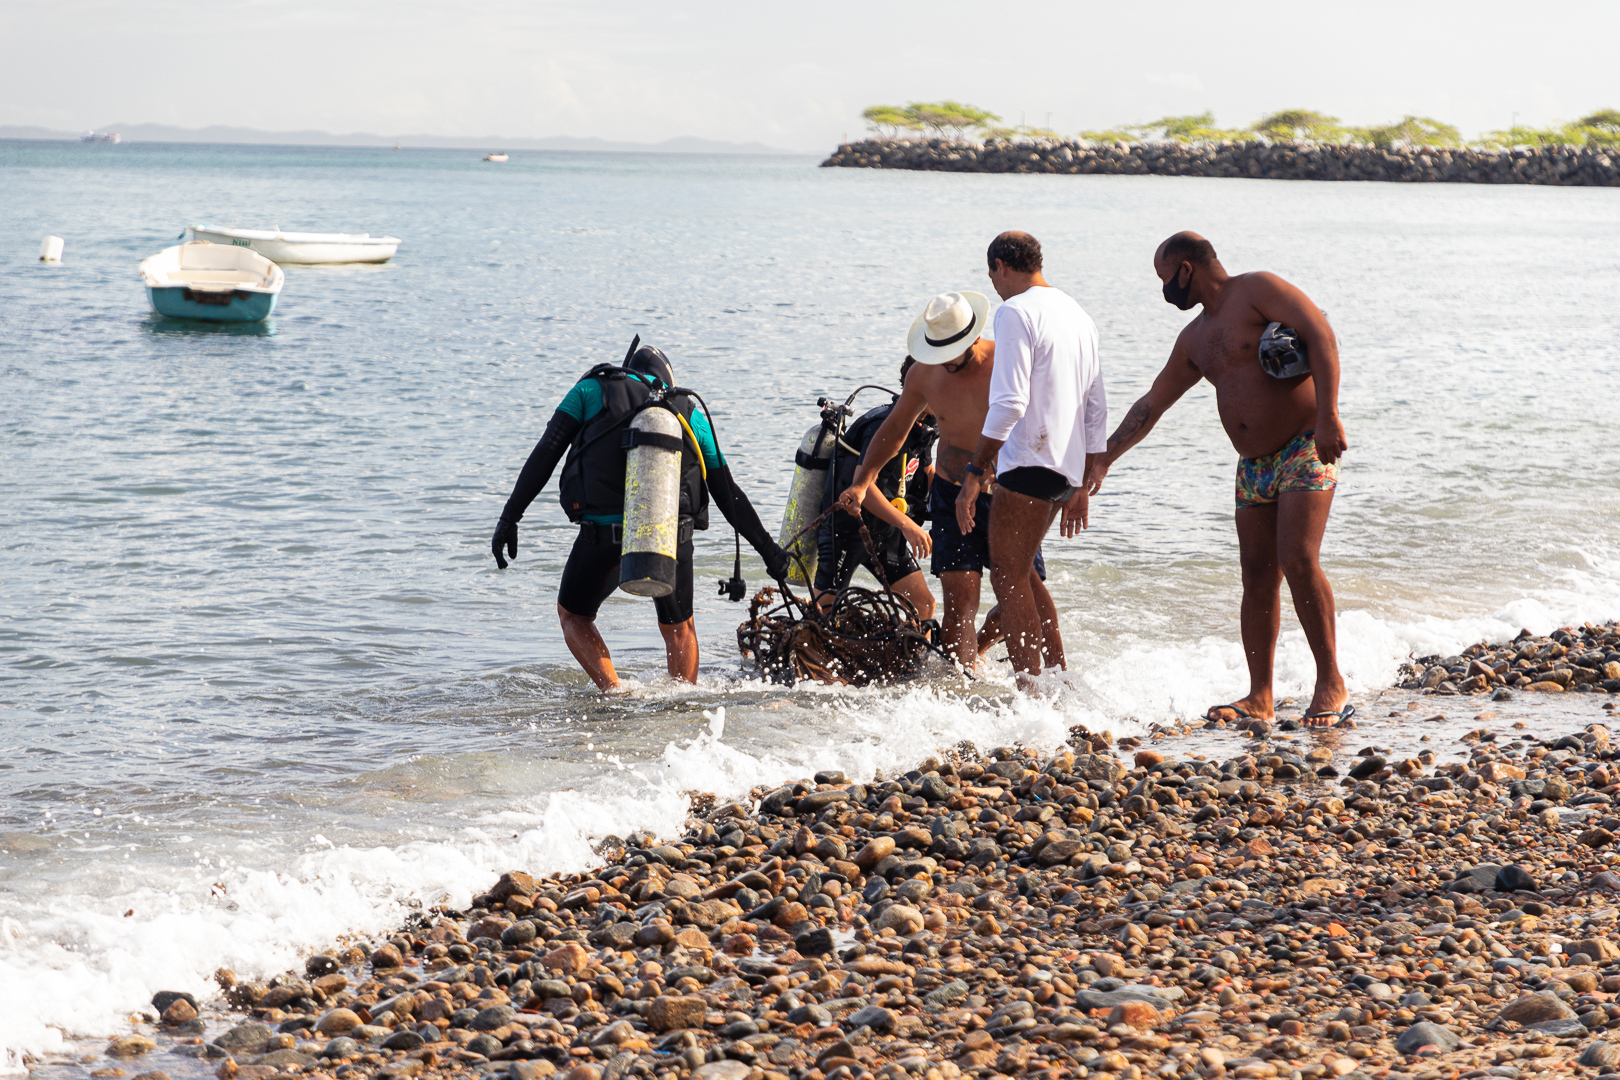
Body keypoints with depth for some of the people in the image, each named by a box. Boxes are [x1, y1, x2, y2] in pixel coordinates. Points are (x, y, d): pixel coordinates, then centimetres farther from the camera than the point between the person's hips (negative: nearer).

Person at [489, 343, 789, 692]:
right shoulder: (688, 411, 18)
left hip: (603, 535, -2)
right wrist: (767, 548, 25)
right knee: (678, 628, 24)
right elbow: (727, 492, 19)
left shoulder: (592, 389, 13)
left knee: (573, 615, 22)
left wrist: (509, 518, 1)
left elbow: (545, 455, 2)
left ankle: (614, 694, 2)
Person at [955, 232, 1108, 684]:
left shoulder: (1016, 312, -10)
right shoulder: (1078, 314, 18)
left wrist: (974, 472, -16)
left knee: (1008, 579, -5)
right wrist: (1083, 485, 23)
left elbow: (1009, 403, -19)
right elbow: (1096, 410, 19)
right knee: (1020, 574, 20)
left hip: (1030, 460, -9)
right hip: (1068, 467, 9)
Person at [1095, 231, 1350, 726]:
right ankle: (1259, 698, 6)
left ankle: (1331, 684, -10)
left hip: (1307, 448, -8)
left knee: (1299, 561, -18)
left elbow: (1320, 334, -18)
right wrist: (1102, 458, 26)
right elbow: (1151, 404, 26)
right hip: (1253, 465, 8)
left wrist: (1328, 415, -27)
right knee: (1257, 577, 3)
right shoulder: (1195, 339, 16)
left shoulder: (1257, 290, -7)